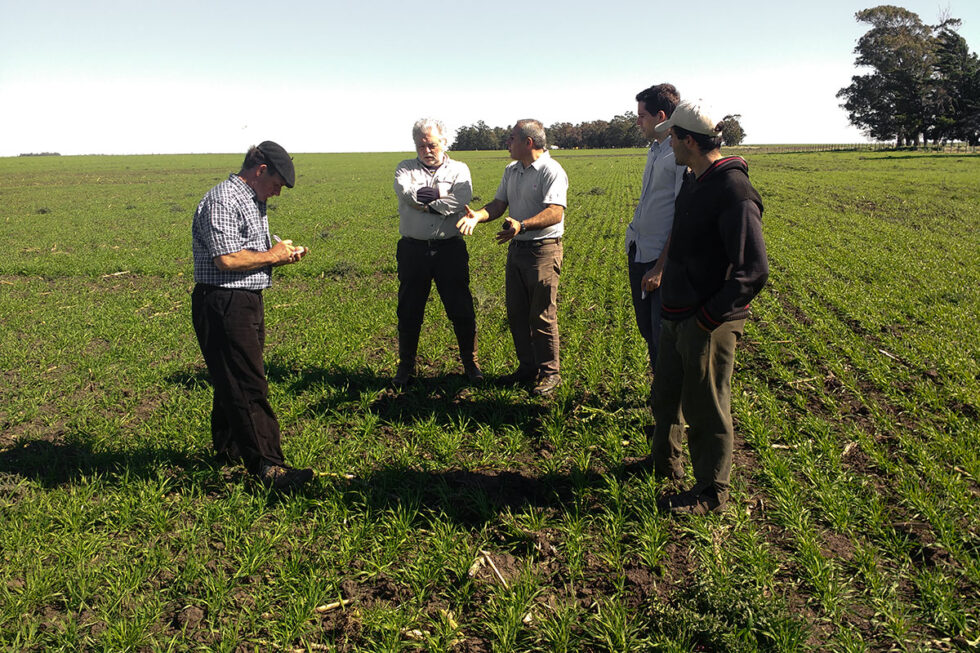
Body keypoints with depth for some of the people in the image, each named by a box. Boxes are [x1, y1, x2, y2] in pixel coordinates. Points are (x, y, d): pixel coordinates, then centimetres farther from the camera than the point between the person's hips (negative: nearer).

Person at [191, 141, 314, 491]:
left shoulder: (253, 202, 19)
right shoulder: (222, 200, -14)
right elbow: (227, 259, -23)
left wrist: (284, 255, 6)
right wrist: (272, 255, -12)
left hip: (247, 302, 10)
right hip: (223, 304, -10)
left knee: (234, 380, 18)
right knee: (248, 386, -10)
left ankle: (229, 448, 31)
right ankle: (267, 465, -7)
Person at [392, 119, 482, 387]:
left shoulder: (458, 169, 8)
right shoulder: (406, 168, 11)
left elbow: (461, 199, -13)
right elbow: (406, 191, -13)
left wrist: (424, 201, -10)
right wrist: (440, 195, -8)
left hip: (450, 248, -1)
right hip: (413, 250, 1)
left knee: (461, 309, 4)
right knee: (409, 311, 9)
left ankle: (471, 362, 22)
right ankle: (405, 366, 26)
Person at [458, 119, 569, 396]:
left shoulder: (551, 171, -12)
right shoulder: (511, 170, 15)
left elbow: (555, 213, -23)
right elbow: (499, 204, 12)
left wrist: (522, 225, -38)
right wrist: (478, 215, -9)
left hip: (543, 249, -8)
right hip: (516, 249, 8)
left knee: (542, 315, -3)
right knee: (516, 312, 12)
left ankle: (549, 372, 11)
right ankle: (527, 367, 25)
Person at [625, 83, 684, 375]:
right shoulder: (654, 149, 12)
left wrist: (660, 268, -19)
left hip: (661, 258, -9)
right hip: (637, 250, 9)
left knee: (664, 338, -1)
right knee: (647, 330, 17)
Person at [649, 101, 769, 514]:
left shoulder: (733, 190, -20)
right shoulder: (693, 180, 9)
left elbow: (753, 269, -24)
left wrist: (707, 317, -21)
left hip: (707, 324, -9)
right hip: (676, 315, 9)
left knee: (705, 410, 5)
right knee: (665, 394, 22)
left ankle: (711, 493, 22)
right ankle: (665, 461, 44)